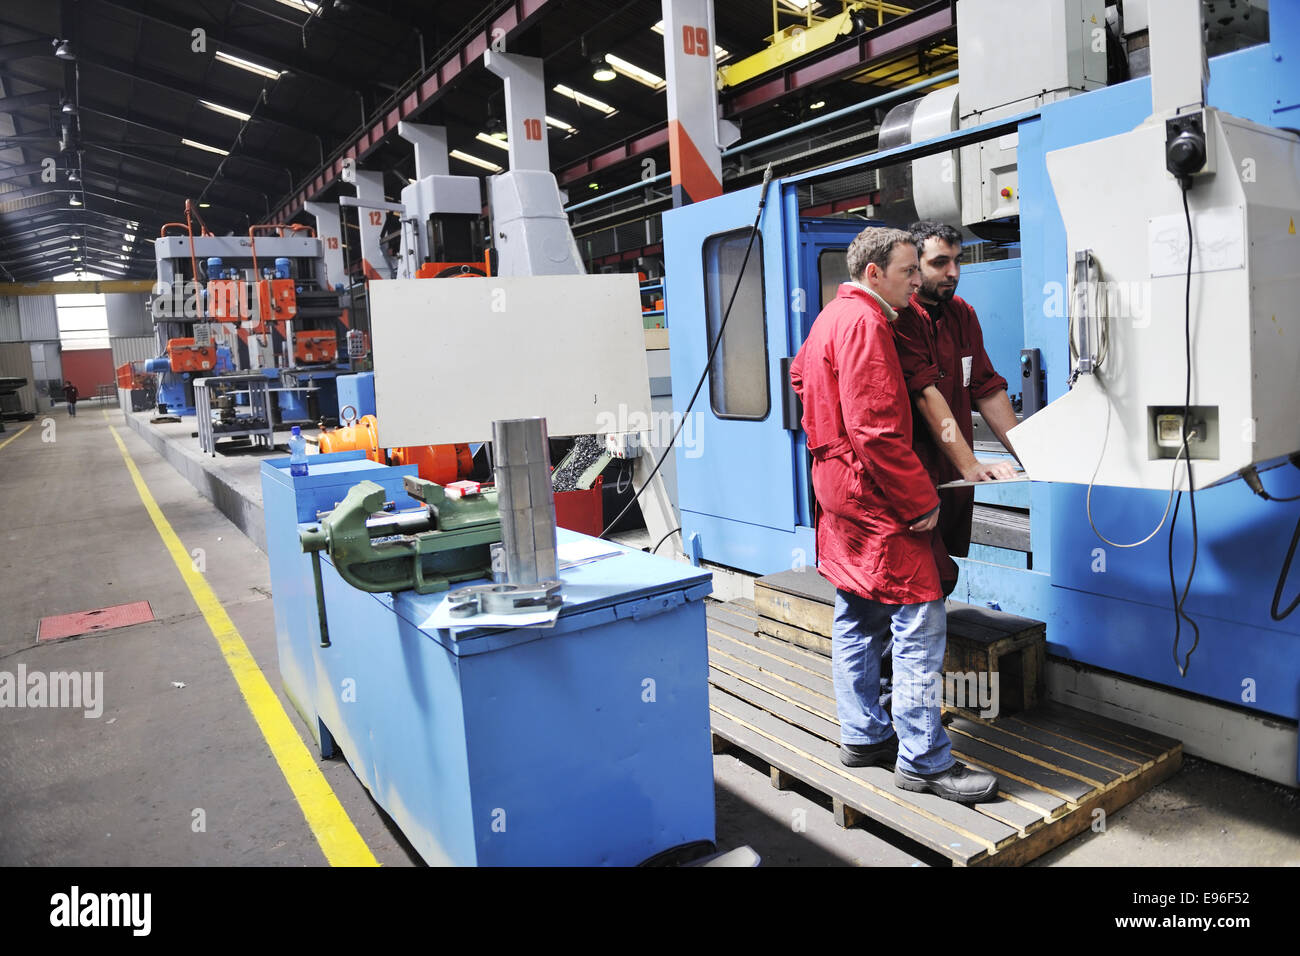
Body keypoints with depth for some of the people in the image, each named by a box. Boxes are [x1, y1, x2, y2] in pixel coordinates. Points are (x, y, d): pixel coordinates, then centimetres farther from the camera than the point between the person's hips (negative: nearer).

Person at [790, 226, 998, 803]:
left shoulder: (833, 317, 15)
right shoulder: (865, 323, -17)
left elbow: (799, 374, 34)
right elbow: (878, 430, -24)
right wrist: (922, 501, -18)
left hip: (840, 490, 11)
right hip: (875, 496, -11)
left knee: (858, 620, 16)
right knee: (919, 624, -6)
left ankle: (863, 737, 27)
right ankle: (923, 761, 2)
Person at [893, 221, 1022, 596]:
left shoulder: (962, 313, 14)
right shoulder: (899, 316, -12)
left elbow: (988, 390, 13)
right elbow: (926, 395, -19)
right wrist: (970, 465, -22)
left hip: (955, 477, 8)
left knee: (943, 577, 11)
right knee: (937, 579, -13)